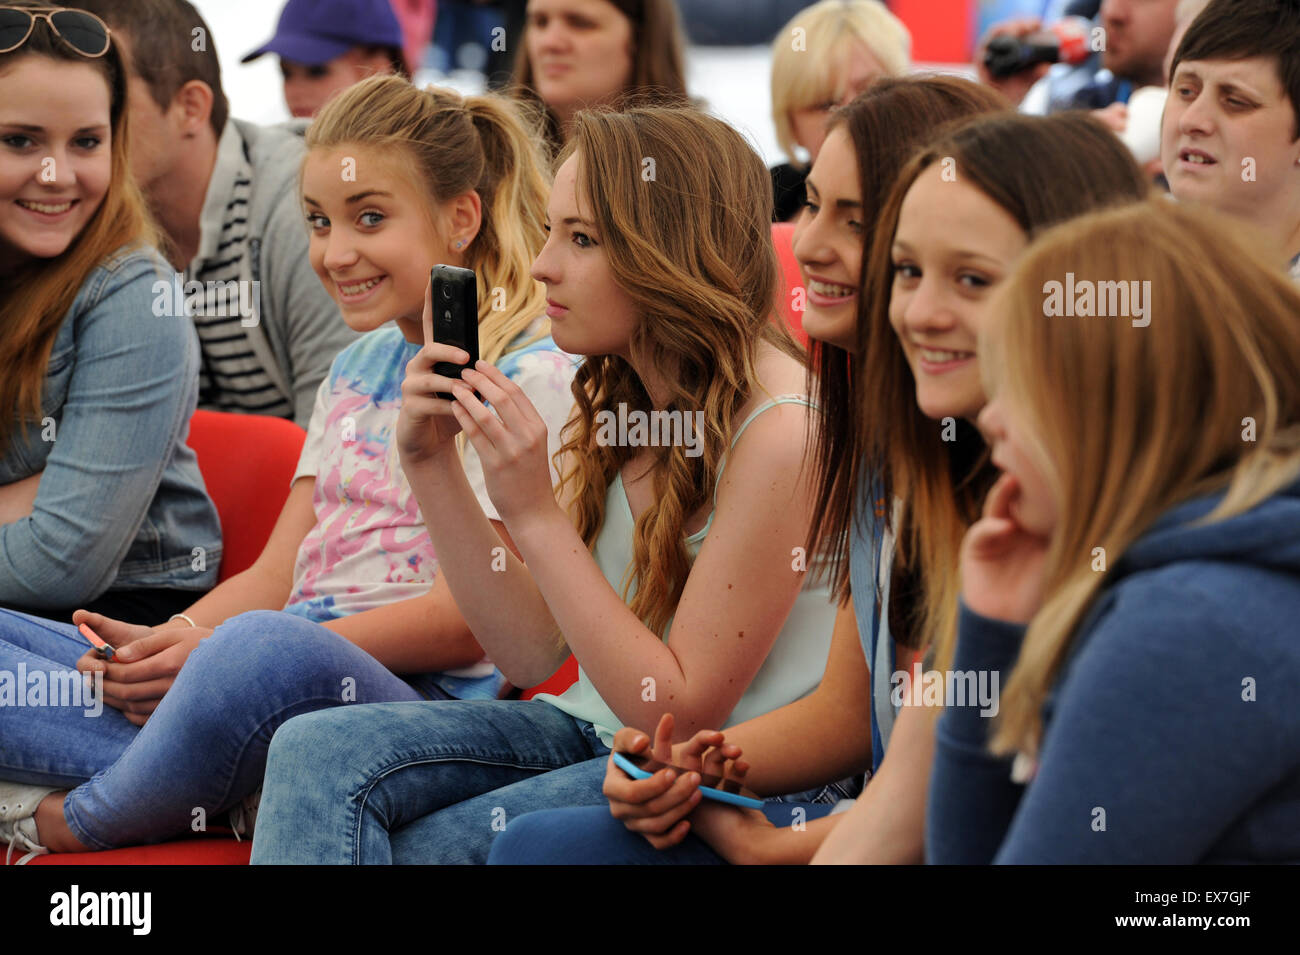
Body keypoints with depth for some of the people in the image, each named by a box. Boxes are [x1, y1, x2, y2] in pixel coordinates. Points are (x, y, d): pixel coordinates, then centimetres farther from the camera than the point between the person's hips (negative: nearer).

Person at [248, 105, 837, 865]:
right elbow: (535, 653, 6)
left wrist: (537, 515, -21)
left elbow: (682, 711, -17)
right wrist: (431, 465, -3)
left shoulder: (778, 431, -19)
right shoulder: (616, 396, 6)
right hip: (591, 732, 8)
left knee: (417, 845, -23)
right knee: (319, 752, -14)